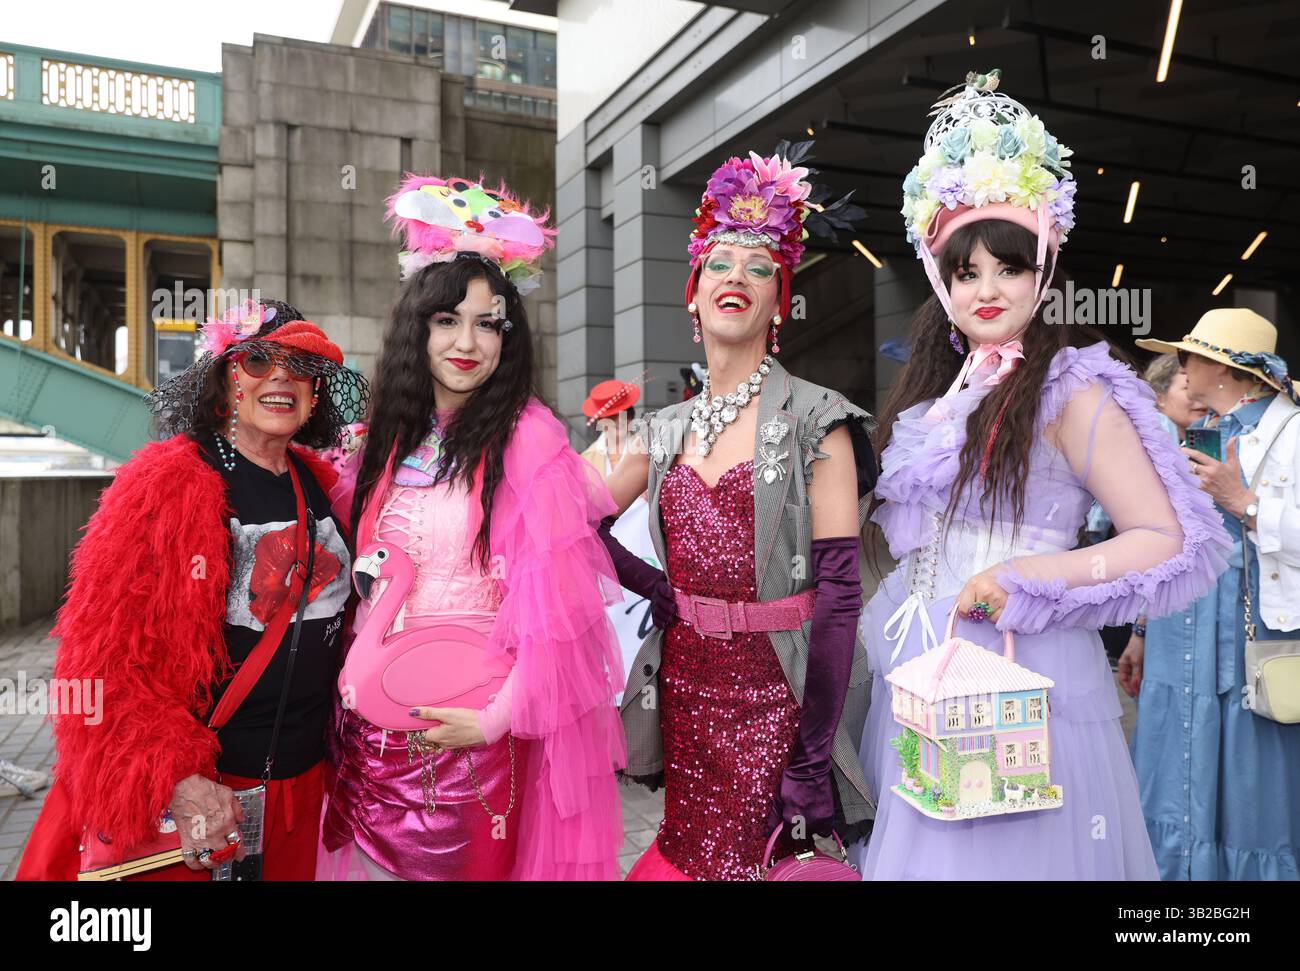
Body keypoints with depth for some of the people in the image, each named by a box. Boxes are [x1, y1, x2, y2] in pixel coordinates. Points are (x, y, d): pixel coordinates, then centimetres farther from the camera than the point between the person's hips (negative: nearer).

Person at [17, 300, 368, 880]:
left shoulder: (319, 482, 4)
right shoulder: (165, 481, -13)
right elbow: (97, 654, -16)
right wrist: (176, 781, -22)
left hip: (299, 784, 5)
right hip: (188, 793, -5)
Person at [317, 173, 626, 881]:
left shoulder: (527, 438, -11)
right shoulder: (390, 439, 5)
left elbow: (554, 601, -14)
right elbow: (361, 576, 14)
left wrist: (499, 717, -15)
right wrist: (354, 684, 5)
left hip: (469, 734, -5)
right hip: (372, 720, 5)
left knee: (465, 862, 11)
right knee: (373, 859, 17)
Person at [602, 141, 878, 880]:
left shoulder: (816, 421, -9)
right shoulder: (667, 430, 7)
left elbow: (839, 590, -13)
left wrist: (813, 758, -17)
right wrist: (655, 589, -1)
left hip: (776, 694, -4)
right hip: (685, 685, 5)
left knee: (755, 861, 3)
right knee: (686, 850, 16)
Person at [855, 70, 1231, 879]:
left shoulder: (1071, 393, -7)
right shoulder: (933, 393, 11)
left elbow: (1171, 541, -9)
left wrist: (1040, 576, -18)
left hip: (1020, 681, -6)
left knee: (1010, 849, 4)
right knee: (920, 850, 15)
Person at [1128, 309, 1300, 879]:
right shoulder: (1197, 435, 15)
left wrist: (1244, 502, -23)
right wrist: (1145, 633, 20)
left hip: (1246, 651, -7)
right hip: (1179, 650, 7)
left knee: (1244, 800, 4)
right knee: (1176, 801, 13)